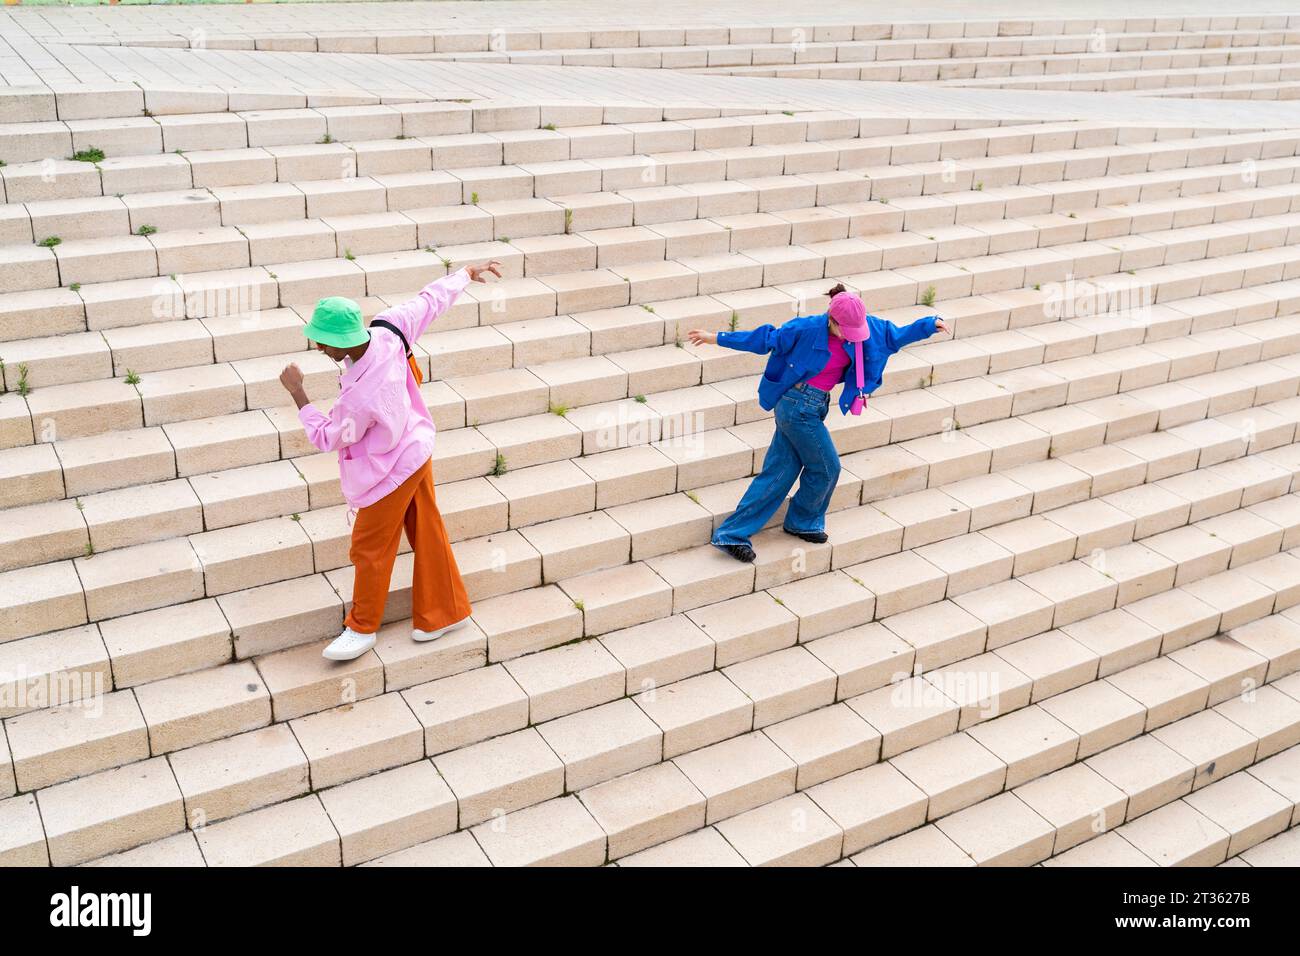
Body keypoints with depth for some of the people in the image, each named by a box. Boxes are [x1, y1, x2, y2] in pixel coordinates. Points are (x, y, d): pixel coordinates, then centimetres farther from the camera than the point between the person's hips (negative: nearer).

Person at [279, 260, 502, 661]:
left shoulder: (360, 396, -37)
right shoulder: (386, 331, -21)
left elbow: (326, 438, -19)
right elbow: (431, 300, -5)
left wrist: (297, 392, -14)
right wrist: (467, 273, 11)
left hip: (390, 473, -8)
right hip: (416, 452, 8)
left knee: (370, 549, 10)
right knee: (427, 533, 20)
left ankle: (362, 628, 29)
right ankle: (444, 611, 35)